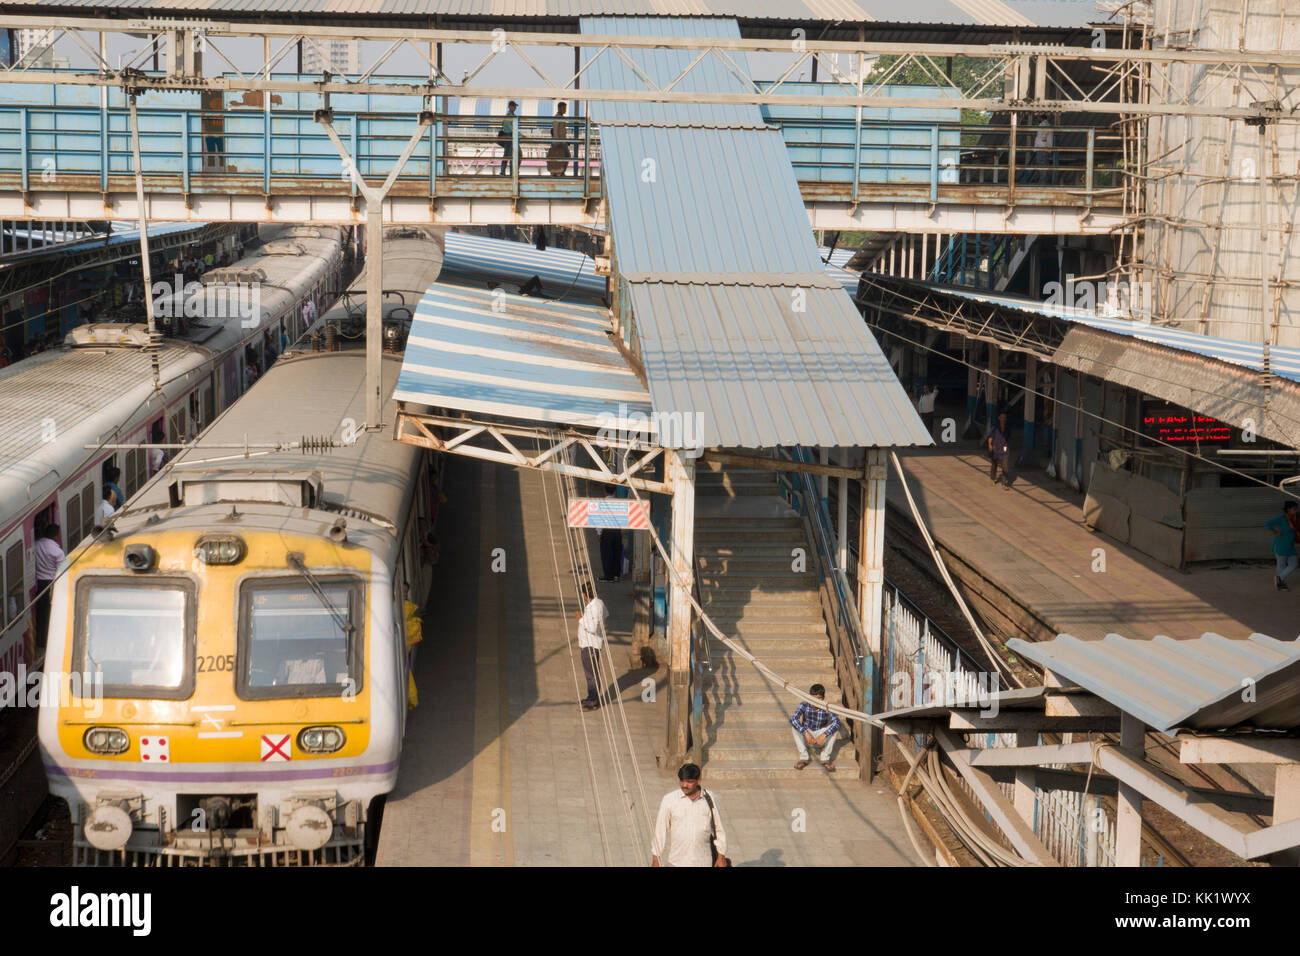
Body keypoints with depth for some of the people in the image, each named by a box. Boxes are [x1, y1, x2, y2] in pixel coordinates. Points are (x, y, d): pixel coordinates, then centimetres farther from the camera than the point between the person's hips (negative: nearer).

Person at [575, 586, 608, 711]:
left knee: (592, 673, -3)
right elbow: (606, 616, 25)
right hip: (587, 643, 10)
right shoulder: (599, 602, 6)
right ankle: (592, 697, 32)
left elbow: (592, 628, -31)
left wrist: (581, 619, -18)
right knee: (589, 671, 20)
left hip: (591, 645, -10)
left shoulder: (595, 607, -25)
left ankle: (594, 702, 3)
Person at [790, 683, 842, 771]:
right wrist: (806, 733, -42)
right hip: (806, 737, 0)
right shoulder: (804, 705, -19)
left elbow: (837, 722, -34)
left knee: (835, 727, -26)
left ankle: (825, 758, -15)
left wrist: (823, 736, -44)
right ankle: (803, 757, -19)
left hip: (821, 737, 0)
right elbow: (793, 719, -33)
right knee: (795, 726, -27)